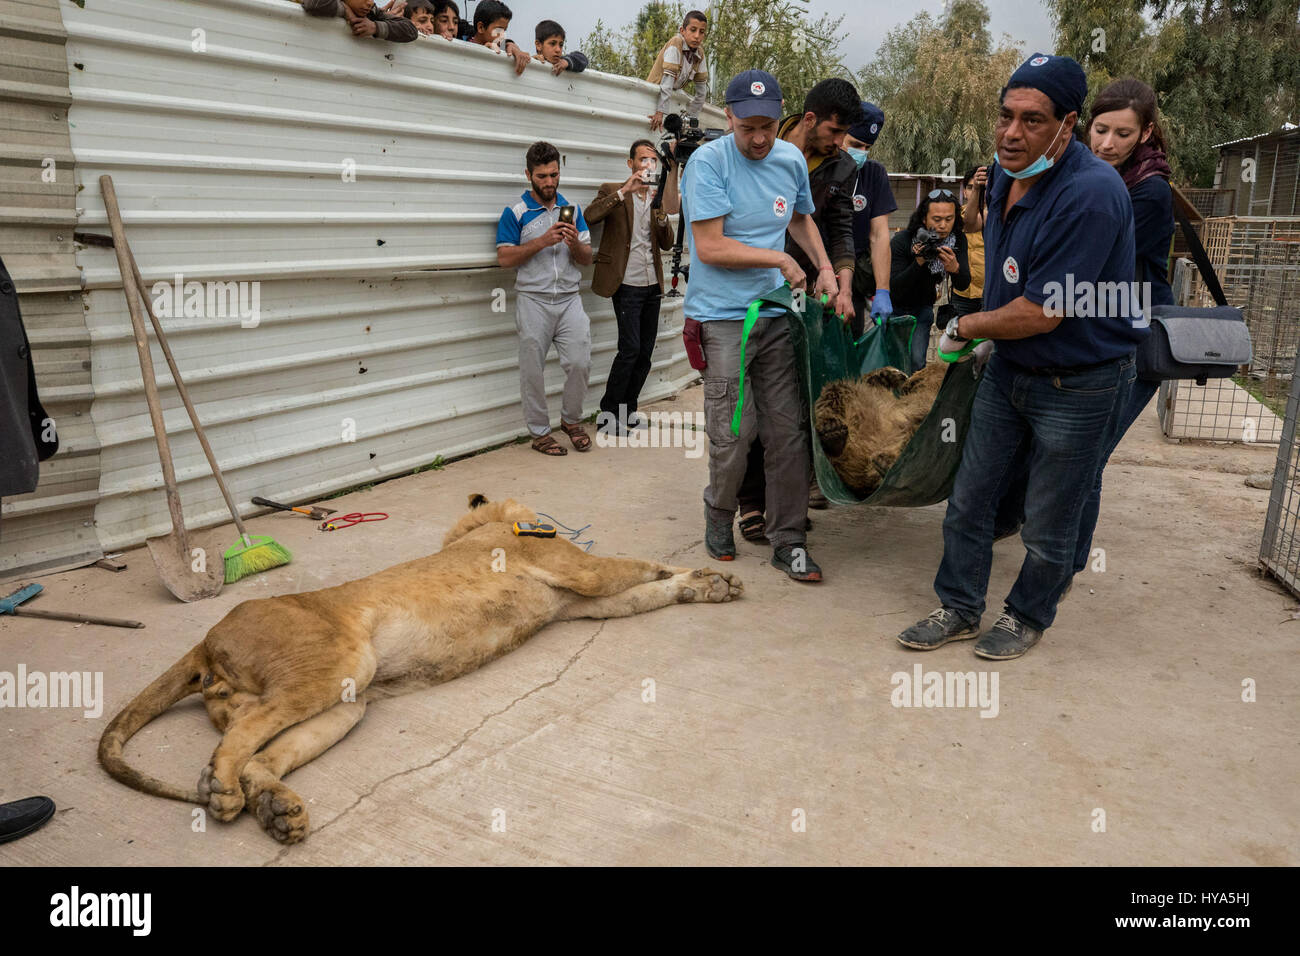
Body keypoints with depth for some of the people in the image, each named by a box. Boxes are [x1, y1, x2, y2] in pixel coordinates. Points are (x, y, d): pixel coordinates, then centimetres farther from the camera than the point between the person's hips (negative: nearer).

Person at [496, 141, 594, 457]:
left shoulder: (573, 210, 13)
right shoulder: (515, 213, 1)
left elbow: (587, 259, 13)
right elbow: (504, 258, -7)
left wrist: (575, 244, -9)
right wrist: (542, 241, -14)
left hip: (569, 300, 3)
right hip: (533, 302, -3)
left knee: (580, 362, -4)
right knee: (533, 371, 2)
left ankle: (571, 419, 19)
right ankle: (539, 432, 15)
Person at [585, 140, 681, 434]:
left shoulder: (658, 197, 15)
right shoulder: (612, 191, 1)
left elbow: (667, 244, 10)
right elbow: (589, 216, -18)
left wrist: (662, 214, -8)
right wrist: (624, 191, -23)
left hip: (652, 284, 6)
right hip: (627, 284, -6)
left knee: (645, 351, 8)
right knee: (630, 348, -13)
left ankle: (628, 409, 20)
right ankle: (608, 413, -1)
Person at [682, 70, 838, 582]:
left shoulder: (791, 159, 11)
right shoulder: (708, 162, -8)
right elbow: (710, 247, -15)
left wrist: (824, 267, 17)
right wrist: (780, 260, -8)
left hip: (776, 314, 5)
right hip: (722, 315, -5)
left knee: (788, 432, 3)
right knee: (733, 431, -6)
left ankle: (787, 540, 14)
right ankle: (719, 512, 23)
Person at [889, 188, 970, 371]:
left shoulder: (957, 239, -13)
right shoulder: (901, 240, -26)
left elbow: (963, 285, -13)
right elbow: (894, 290, -30)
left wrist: (954, 268, -36)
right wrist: (919, 262, -43)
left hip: (923, 308, 3)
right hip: (895, 307, -3)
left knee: (916, 362, -6)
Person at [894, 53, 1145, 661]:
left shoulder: (1091, 194, -27)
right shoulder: (1006, 174, 0)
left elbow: (1041, 313, -26)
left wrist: (964, 327, -11)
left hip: (1079, 385, -7)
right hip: (1008, 368, 8)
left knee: (1048, 526, 8)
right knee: (969, 500, 12)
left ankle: (1028, 617, 32)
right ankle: (959, 609, 28)